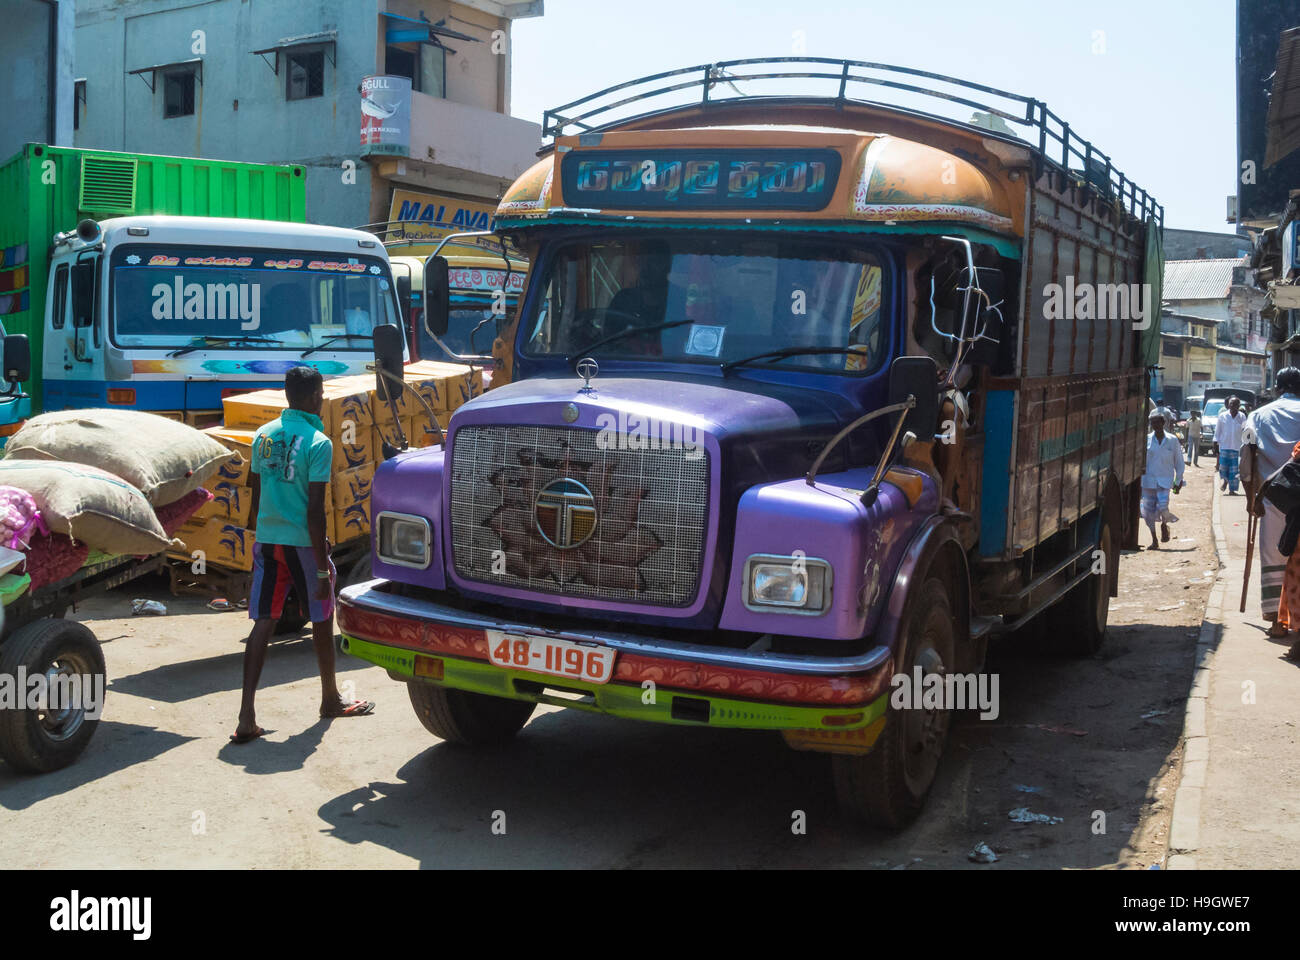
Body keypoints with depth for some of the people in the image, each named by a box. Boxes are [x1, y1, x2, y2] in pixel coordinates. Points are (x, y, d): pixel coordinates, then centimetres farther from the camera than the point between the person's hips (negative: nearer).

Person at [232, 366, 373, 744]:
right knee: (322, 620, 14)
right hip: (301, 542, -5)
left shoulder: (263, 435, 6)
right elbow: (315, 511, -17)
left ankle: (247, 717, -4)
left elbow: (255, 495, 14)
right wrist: (322, 569, -14)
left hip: (266, 540, 5)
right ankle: (330, 699, 32)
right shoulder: (318, 442, -14)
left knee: (262, 623, 4)